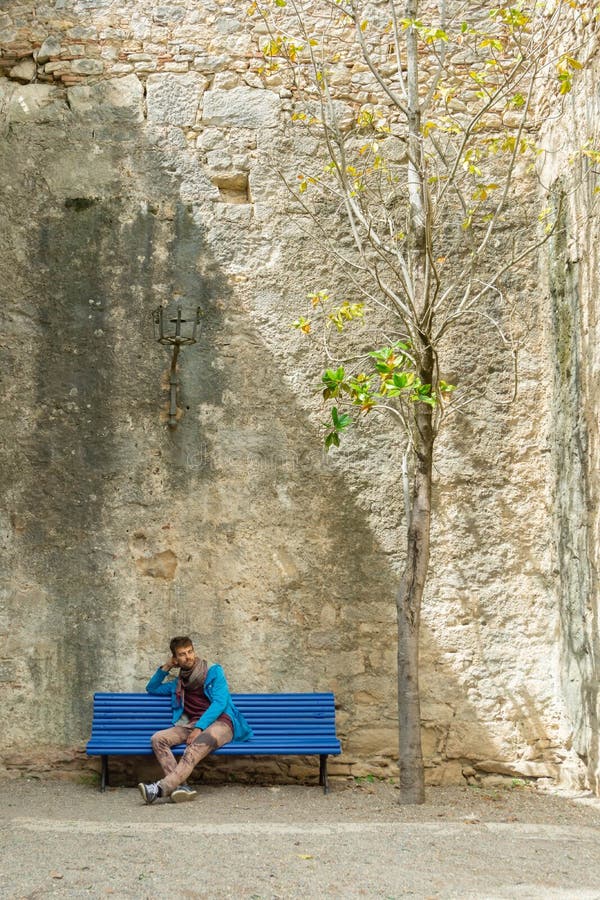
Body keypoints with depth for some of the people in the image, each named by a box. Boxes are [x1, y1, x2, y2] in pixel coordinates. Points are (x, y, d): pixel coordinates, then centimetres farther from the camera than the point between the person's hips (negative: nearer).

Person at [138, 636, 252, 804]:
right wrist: (165, 668, 23)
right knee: (158, 738, -22)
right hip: (191, 725, 5)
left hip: (220, 722, -5)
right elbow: (151, 689, 40)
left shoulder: (214, 672, 11)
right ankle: (180, 785, -40)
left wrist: (199, 728, -16)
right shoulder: (178, 684, 27)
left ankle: (162, 787, -52)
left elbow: (220, 702, -2)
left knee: (199, 742, -38)